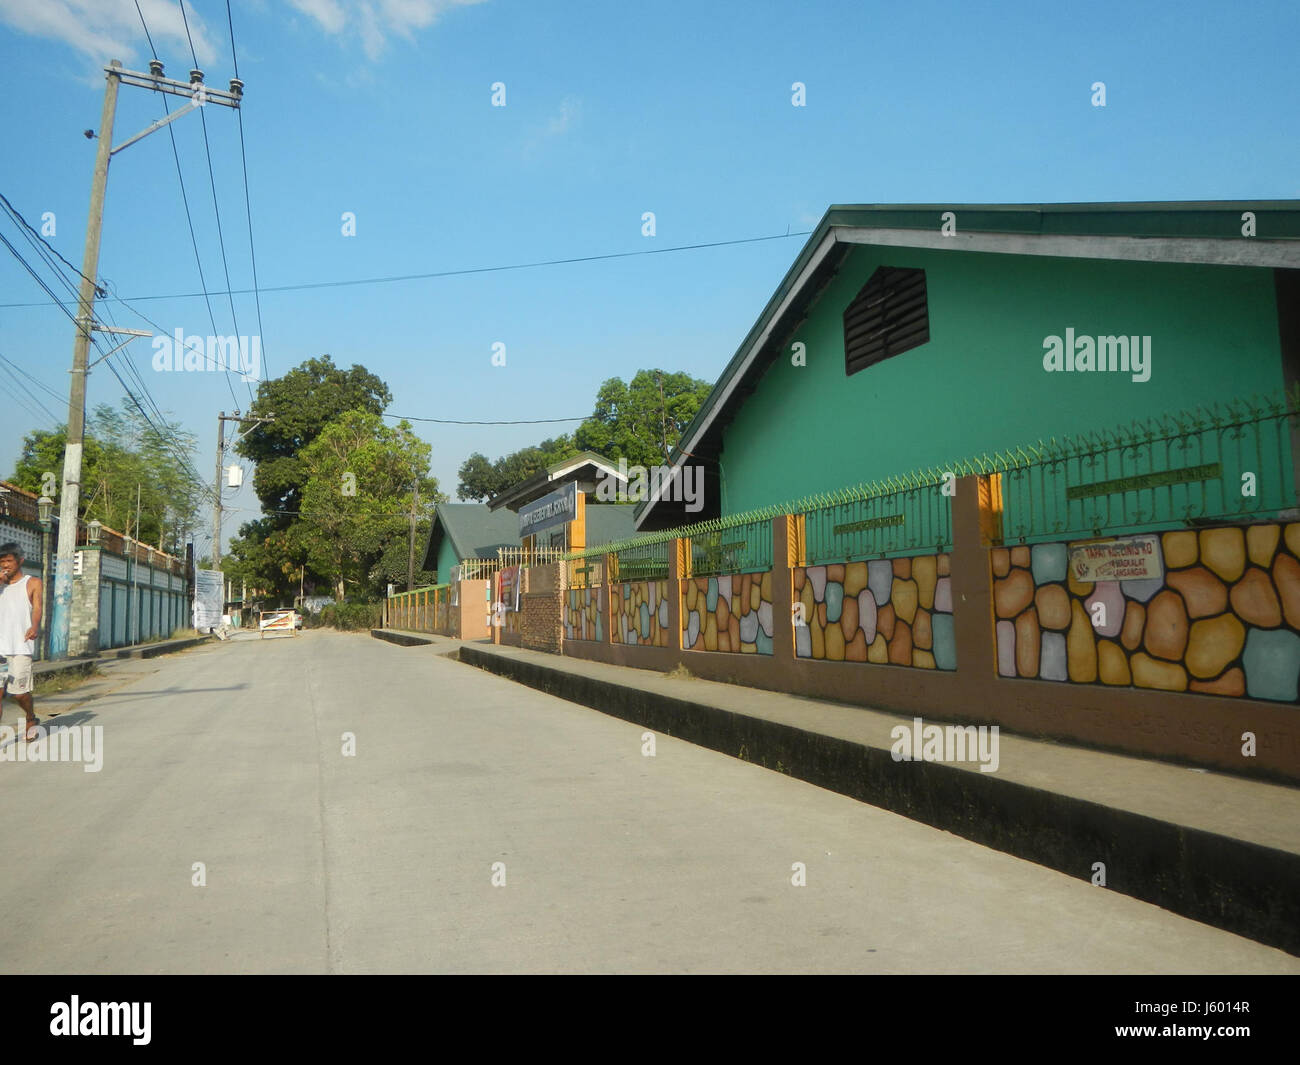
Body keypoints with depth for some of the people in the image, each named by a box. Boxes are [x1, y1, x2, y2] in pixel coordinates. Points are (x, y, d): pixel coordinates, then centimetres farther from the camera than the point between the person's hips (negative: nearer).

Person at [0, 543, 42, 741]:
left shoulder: (33, 583, 7)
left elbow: (37, 607, -8)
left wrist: (35, 627, -27)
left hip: (21, 645, -3)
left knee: (19, 691, -3)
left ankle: (31, 720, 23)